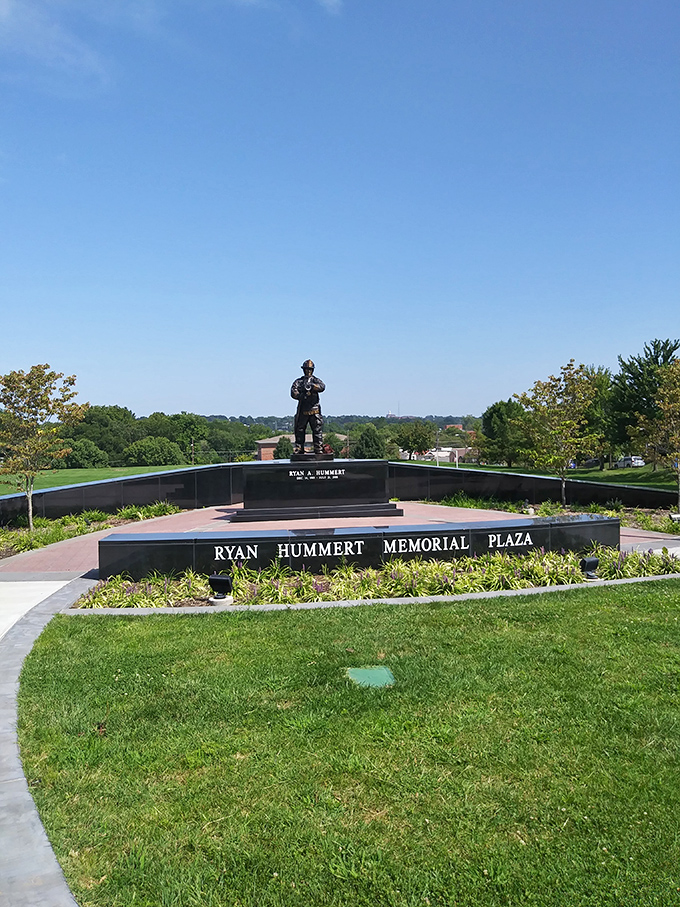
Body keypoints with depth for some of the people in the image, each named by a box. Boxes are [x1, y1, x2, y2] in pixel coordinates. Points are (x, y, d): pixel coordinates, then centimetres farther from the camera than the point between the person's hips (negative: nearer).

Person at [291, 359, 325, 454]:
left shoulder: (316, 380, 10)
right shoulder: (298, 381, 11)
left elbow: (322, 387, -12)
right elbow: (293, 393, -4)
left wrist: (312, 385, -27)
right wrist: (302, 396, -22)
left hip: (314, 411, -1)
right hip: (302, 411, 1)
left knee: (317, 431, -4)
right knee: (299, 431, 4)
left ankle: (319, 450, 0)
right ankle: (299, 450, 11)